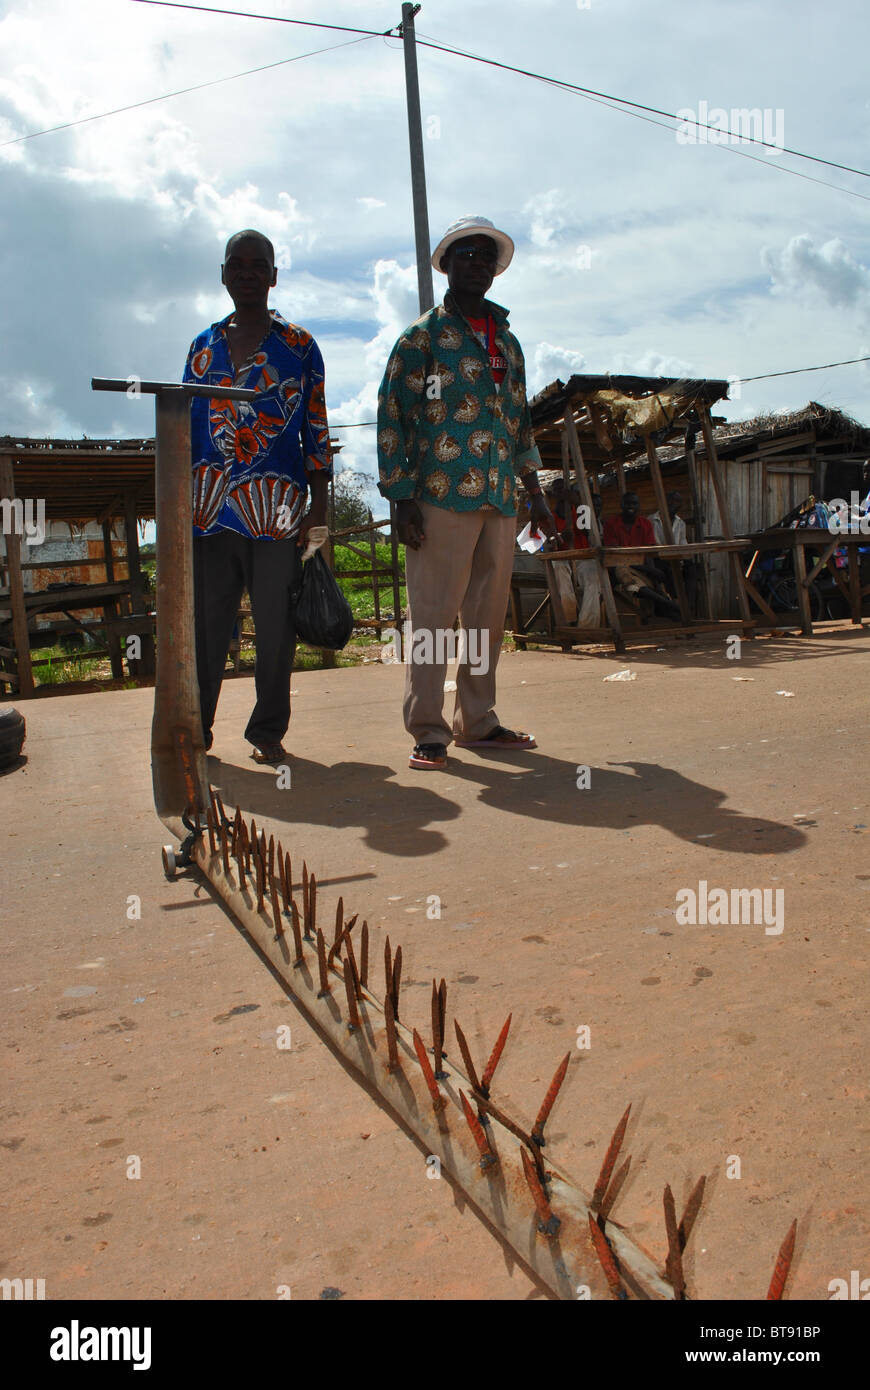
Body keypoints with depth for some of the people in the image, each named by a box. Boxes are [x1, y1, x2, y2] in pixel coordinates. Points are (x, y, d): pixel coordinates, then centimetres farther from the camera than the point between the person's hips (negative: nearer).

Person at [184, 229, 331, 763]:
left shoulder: (300, 346, 10)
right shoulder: (203, 347, 16)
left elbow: (316, 429, 6)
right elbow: (187, 428, 16)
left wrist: (319, 505, -2)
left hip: (278, 507, -2)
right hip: (210, 508, 2)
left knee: (276, 626, 0)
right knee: (205, 622, 1)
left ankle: (269, 732, 12)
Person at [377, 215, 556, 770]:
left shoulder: (508, 341, 22)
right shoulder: (423, 336, 4)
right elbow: (392, 417, -2)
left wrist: (536, 493, 19)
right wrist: (402, 499, -10)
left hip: (501, 500, 6)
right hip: (443, 496, -6)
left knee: (489, 615, 8)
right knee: (434, 614, -6)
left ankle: (478, 721, 18)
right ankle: (428, 731, 0)